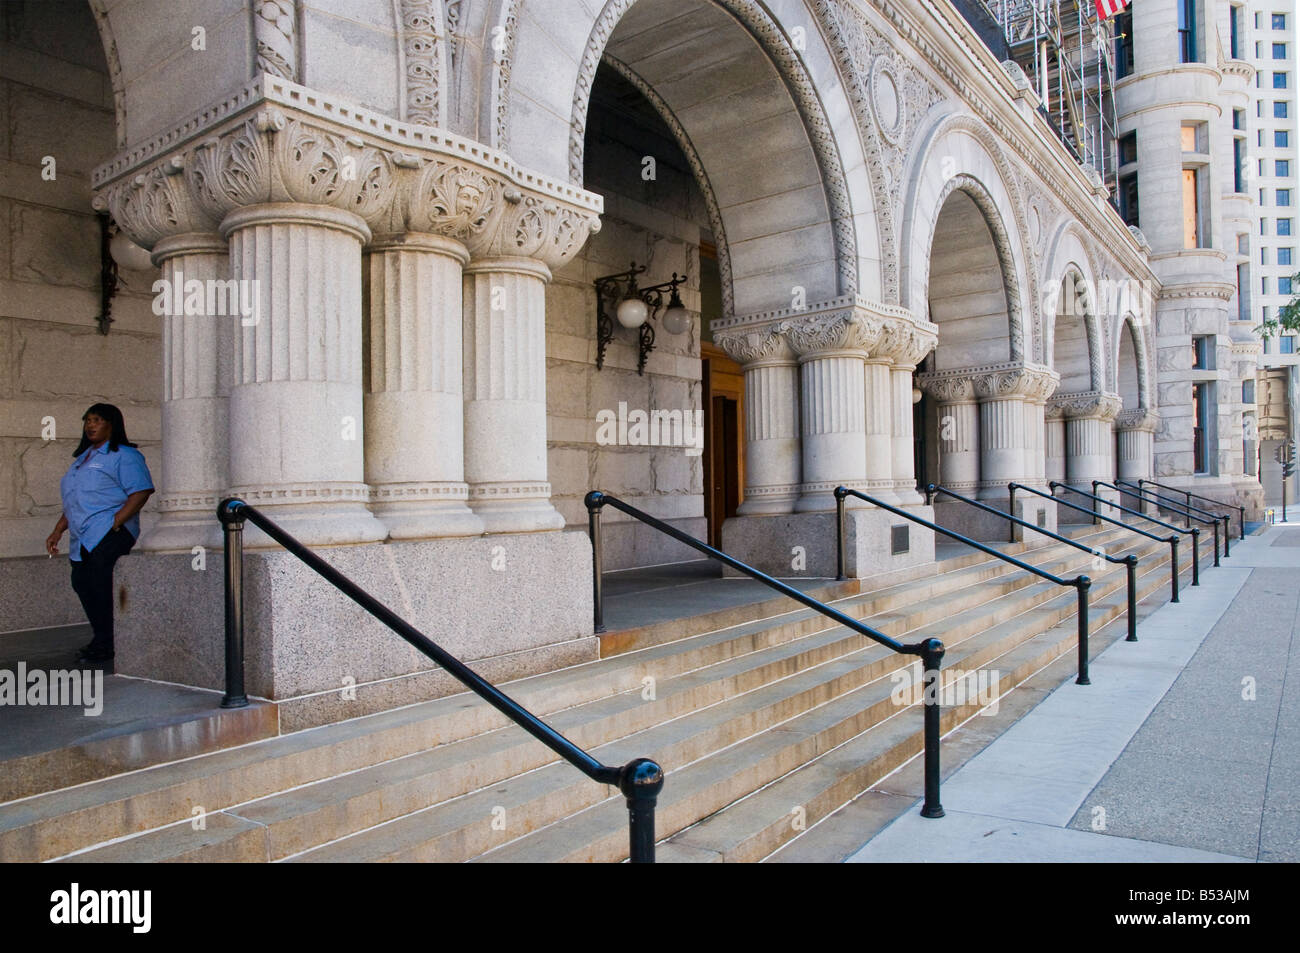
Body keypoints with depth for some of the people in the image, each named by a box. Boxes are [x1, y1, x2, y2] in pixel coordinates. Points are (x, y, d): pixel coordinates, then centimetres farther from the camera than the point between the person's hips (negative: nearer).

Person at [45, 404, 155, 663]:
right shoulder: (82, 458, 26)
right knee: (81, 582, 4)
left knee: (100, 582, -14)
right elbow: (72, 504, 31)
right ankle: (102, 639, 14)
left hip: (109, 534, -8)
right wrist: (58, 531, 22)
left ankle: (106, 644, -7)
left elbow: (140, 492, -14)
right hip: (82, 539, 8)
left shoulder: (124, 455, -1)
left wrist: (114, 523, -19)